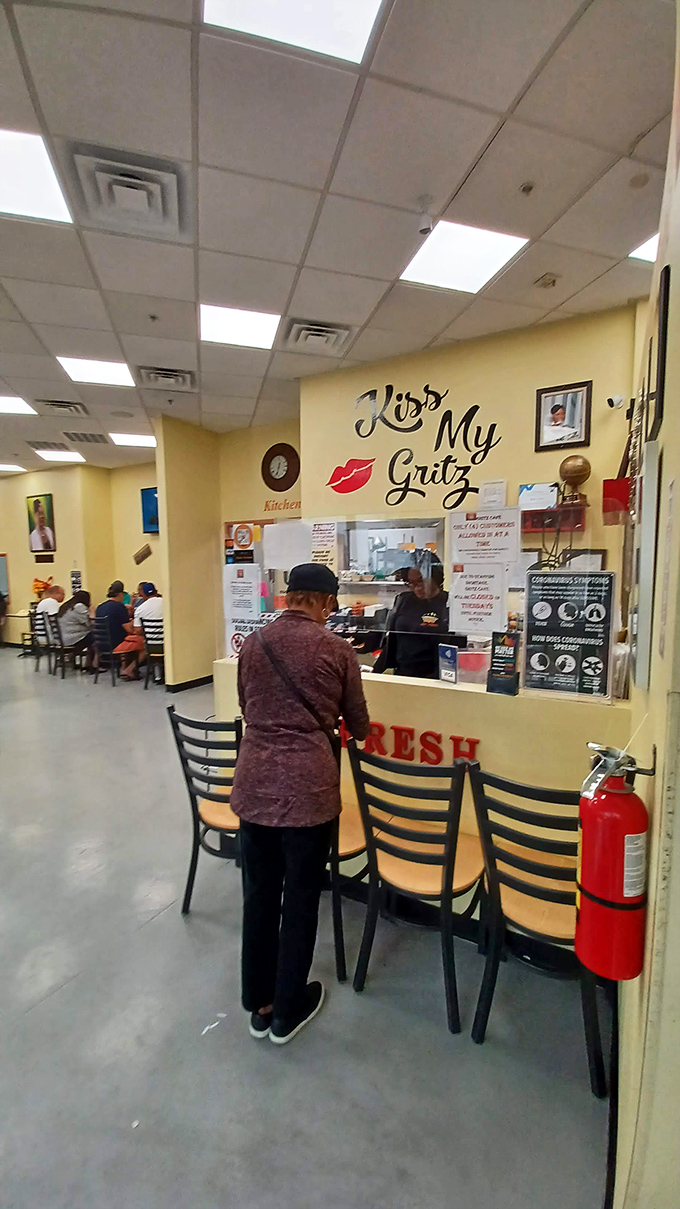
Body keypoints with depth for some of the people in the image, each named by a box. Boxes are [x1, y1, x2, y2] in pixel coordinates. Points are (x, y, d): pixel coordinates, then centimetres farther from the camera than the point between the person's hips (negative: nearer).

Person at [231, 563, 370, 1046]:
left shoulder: (253, 643, 3)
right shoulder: (337, 649, -7)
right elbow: (359, 726, 3)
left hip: (255, 782, 4)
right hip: (308, 786, -4)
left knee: (259, 893, 20)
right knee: (301, 898, 15)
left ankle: (258, 1004, 39)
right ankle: (287, 1010, 36)